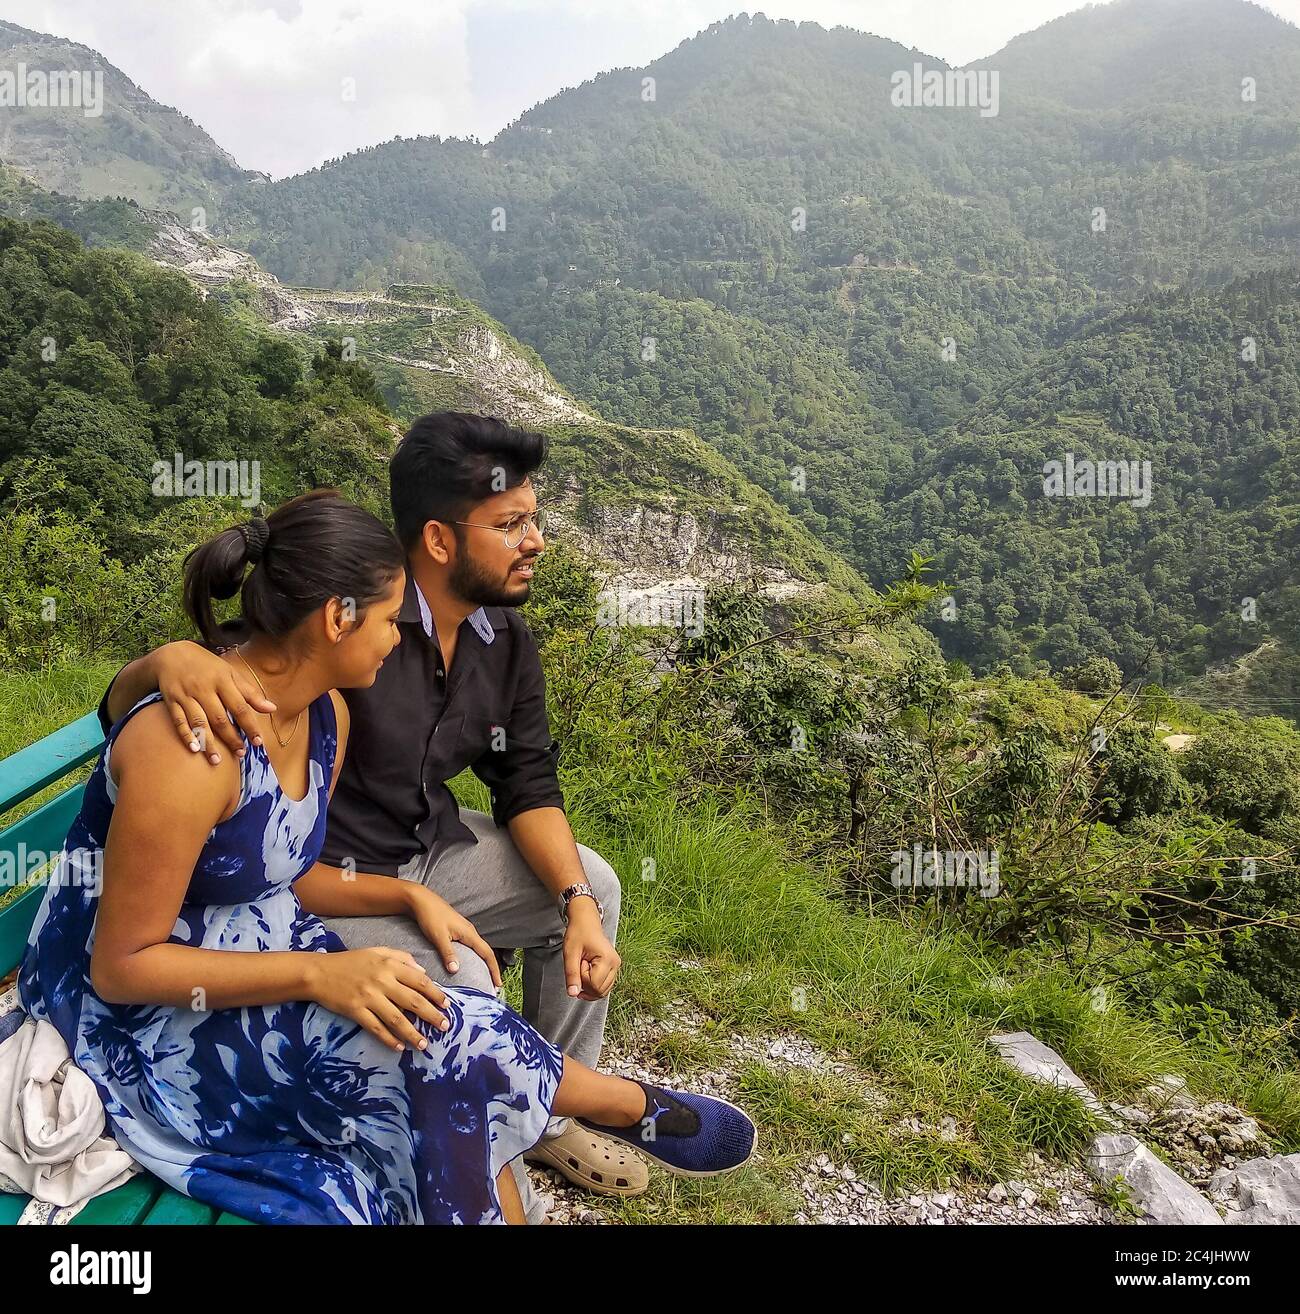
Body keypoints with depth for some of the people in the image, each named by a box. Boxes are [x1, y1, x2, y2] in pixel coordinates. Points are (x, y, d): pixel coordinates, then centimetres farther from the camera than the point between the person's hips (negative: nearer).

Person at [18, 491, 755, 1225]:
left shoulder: (326, 717, -2)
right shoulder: (191, 744, -29)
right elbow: (121, 965, -23)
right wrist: (318, 976, -31)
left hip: (248, 966, 7)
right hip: (143, 1023, -7)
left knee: (456, 1096, -15)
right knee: (444, 1044, -23)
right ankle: (631, 1107, 3)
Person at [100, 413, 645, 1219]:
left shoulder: (507, 639, -5)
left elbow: (528, 787, 0)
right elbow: (122, 711, -25)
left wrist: (577, 903, -16)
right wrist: (174, 660, -50)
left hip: (432, 850, 7)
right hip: (323, 877, -7)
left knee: (592, 883, 1)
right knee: (460, 986, -28)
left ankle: (549, 1117, 20)